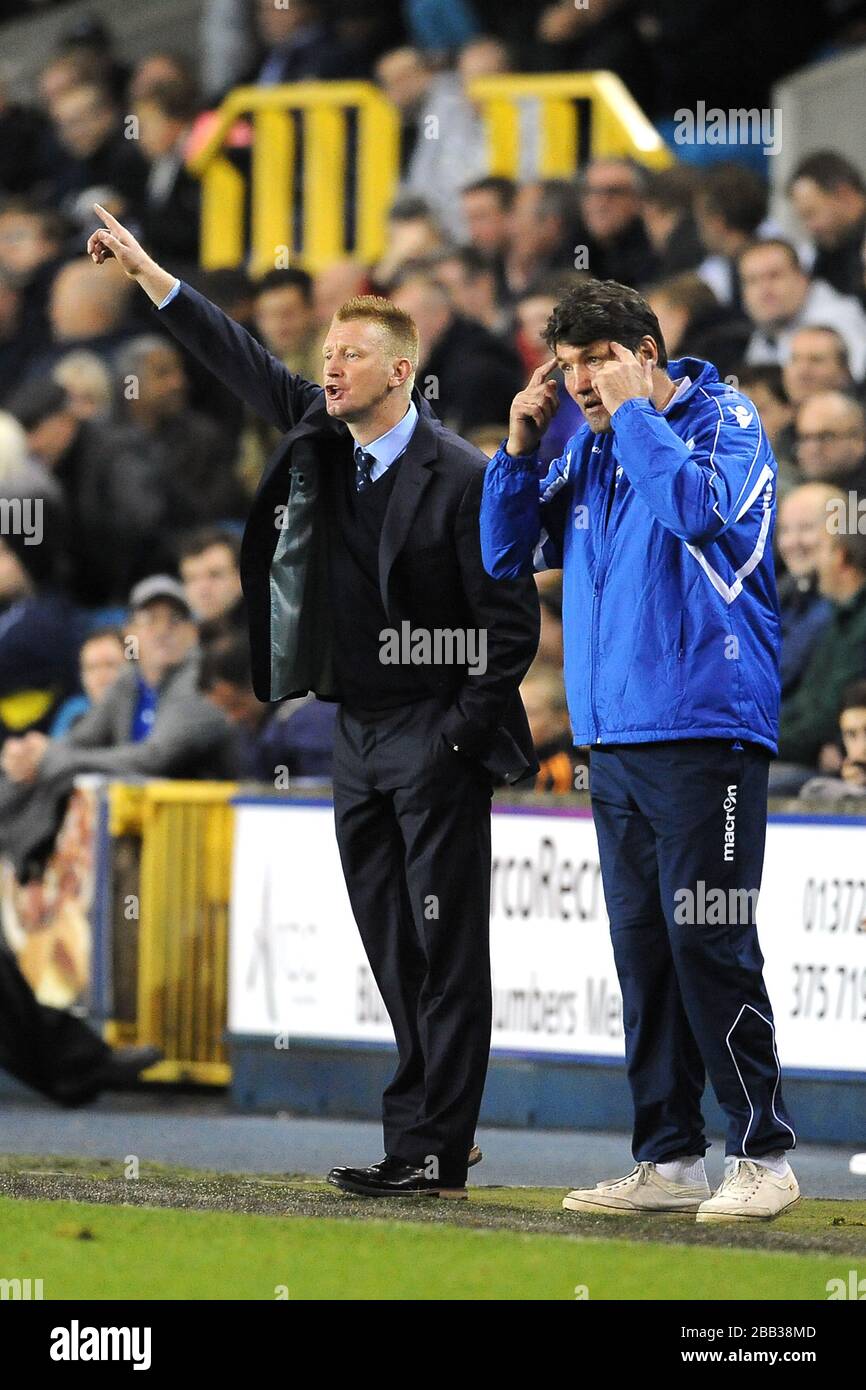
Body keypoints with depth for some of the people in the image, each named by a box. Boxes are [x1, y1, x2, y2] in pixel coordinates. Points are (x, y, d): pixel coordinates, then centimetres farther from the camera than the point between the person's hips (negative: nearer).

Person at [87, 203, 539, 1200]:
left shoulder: (461, 478, -12)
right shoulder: (322, 442, 7)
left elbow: (512, 624, -11)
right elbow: (241, 363, 12)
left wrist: (456, 735, -14)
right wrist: (144, 272, 7)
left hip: (434, 742, -7)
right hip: (357, 735, 7)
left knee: (446, 950, -6)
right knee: (394, 954, 9)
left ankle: (431, 1152, -8)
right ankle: (419, 1143, 14)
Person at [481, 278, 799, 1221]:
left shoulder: (723, 421, -4)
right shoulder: (590, 447, 15)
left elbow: (700, 507, -24)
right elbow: (507, 555, 18)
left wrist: (632, 411, -14)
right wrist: (520, 446, 5)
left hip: (704, 727, -7)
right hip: (613, 736, 7)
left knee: (708, 942, -10)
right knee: (642, 949, 7)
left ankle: (762, 1153, -4)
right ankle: (669, 1159, 12)